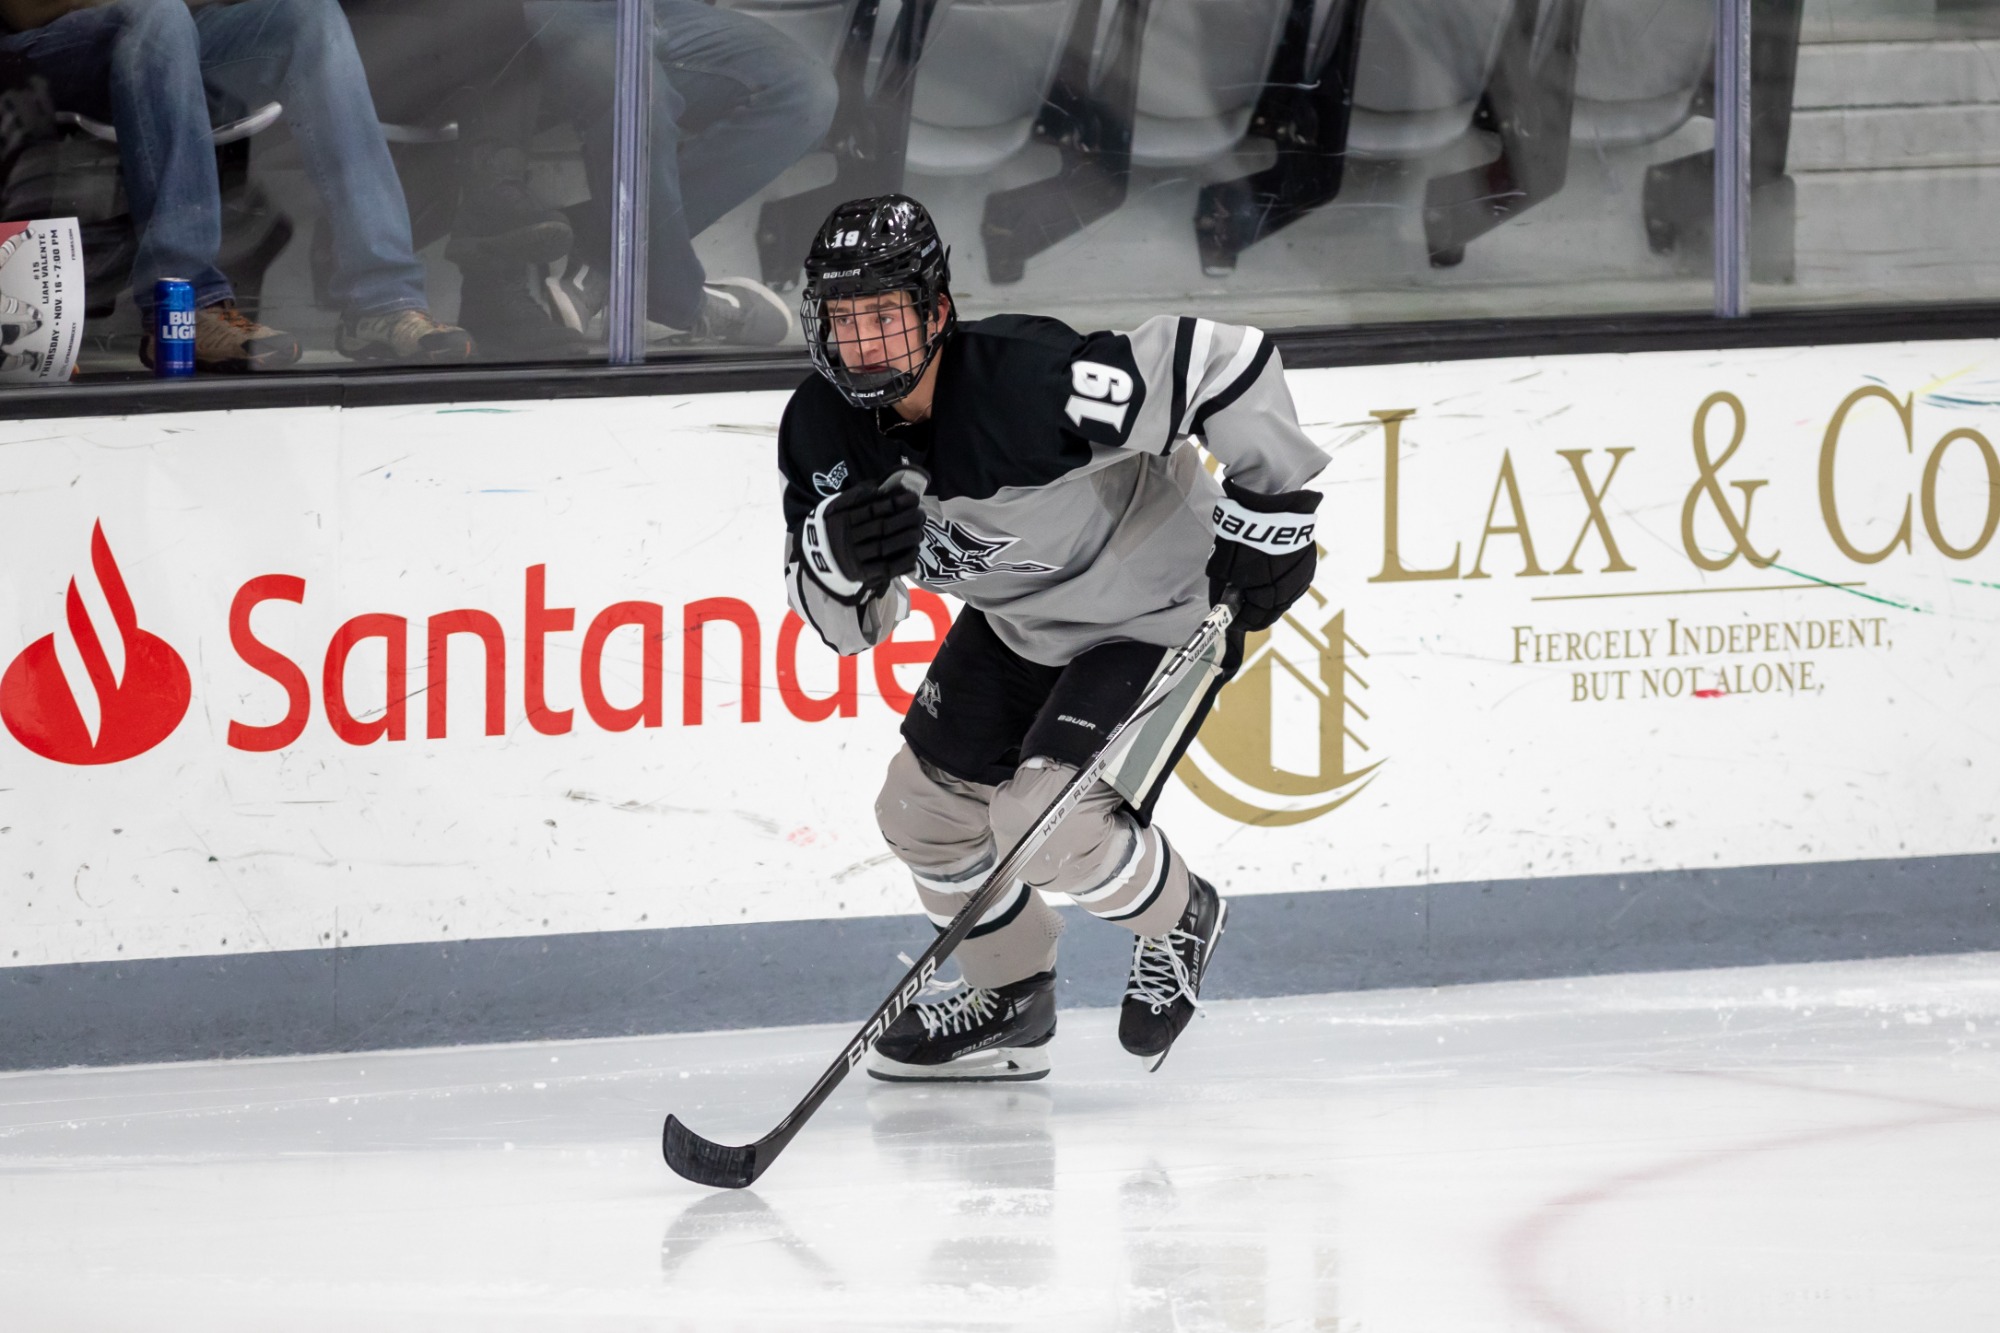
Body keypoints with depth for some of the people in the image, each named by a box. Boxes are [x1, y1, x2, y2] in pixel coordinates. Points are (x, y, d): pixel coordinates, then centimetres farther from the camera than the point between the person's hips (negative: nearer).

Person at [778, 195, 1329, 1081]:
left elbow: (1225, 361, -32)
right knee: (924, 808, 9)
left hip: (1160, 610, -8)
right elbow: (845, 625, -7)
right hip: (1019, 623, 8)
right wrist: (836, 556, -30)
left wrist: (1272, 509, -24)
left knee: (1048, 823, -21)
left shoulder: (1032, 384, -37)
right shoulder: (823, 433, -15)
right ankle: (1010, 1007, 33)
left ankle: (1178, 920, 12)